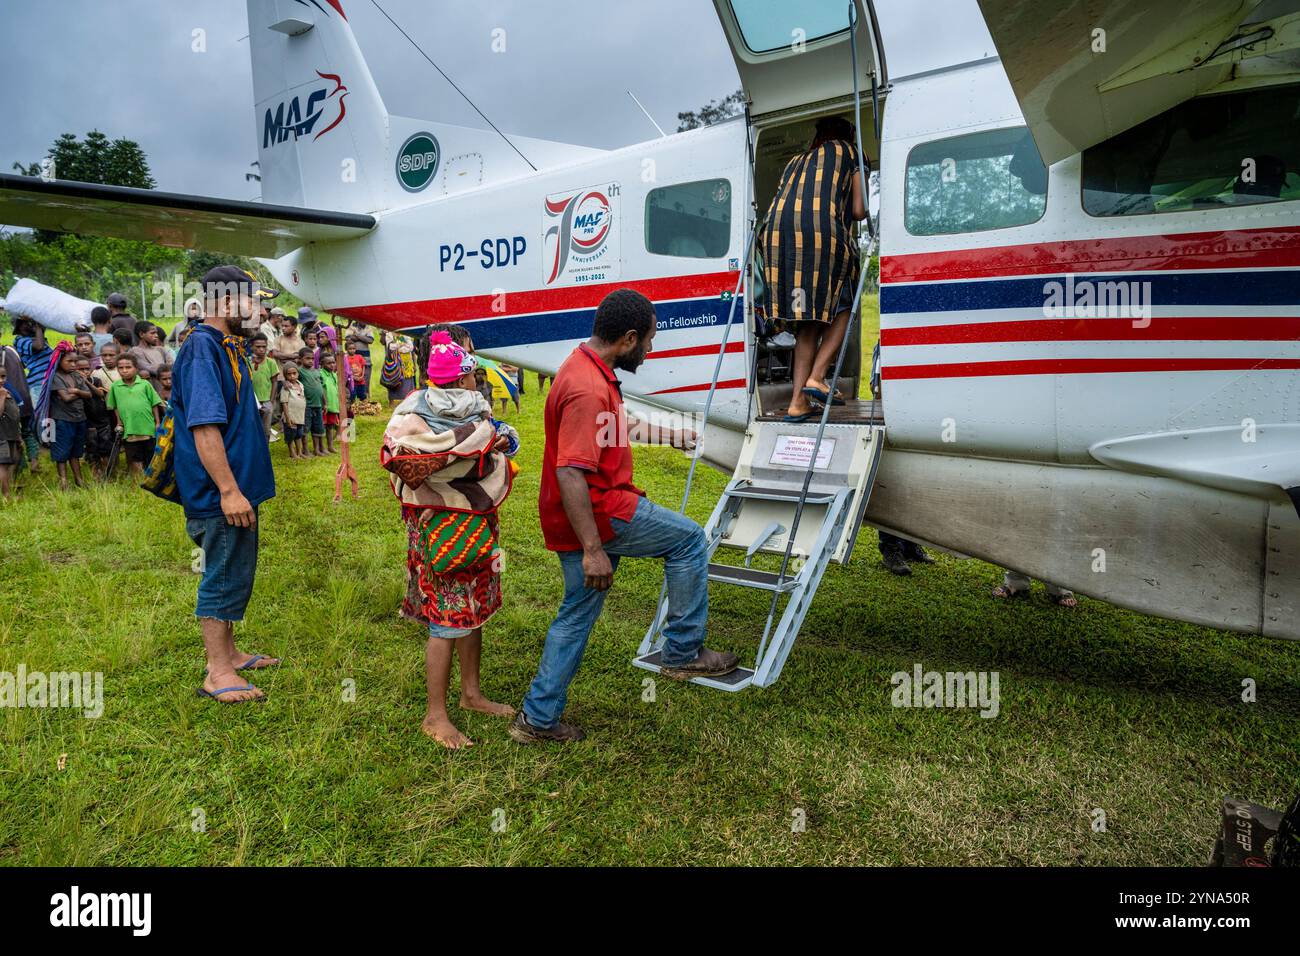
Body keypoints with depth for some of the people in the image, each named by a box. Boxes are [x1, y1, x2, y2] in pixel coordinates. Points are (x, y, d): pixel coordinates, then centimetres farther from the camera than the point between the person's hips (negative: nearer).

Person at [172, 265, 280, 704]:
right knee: (223, 578, 0)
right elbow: (204, 426, -25)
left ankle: (228, 653, 32)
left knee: (234, 575, 18)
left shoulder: (226, 347, 13)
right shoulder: (202, 348, -18)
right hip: (221, 492, -10)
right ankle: (217, 673, 13)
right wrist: (229, 490, -27)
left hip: (239, 486, 10)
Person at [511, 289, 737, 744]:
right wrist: (592, 549, -28)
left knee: (577, 613, 16)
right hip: (599, 513, -10)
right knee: (689, 540, 5)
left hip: (582, 515, 10)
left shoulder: (590, 370, 11)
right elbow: (570, 474, -28)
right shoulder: (588, 389, -23)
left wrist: (674, 436, 35)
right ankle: (683, 652, 15)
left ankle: (538, 717, 24)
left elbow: (621, 425, 30)